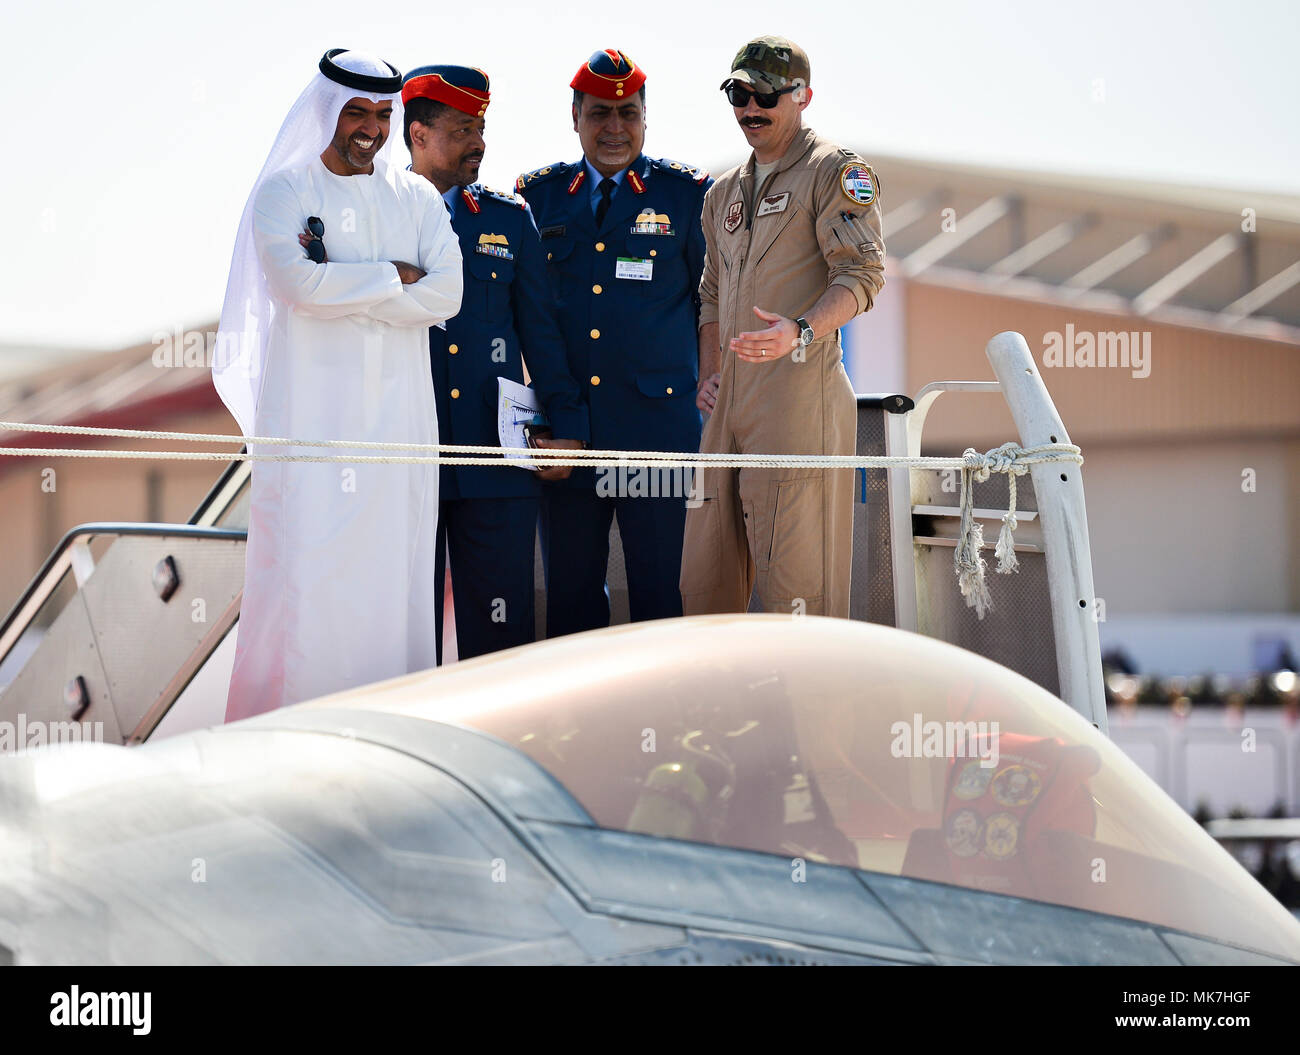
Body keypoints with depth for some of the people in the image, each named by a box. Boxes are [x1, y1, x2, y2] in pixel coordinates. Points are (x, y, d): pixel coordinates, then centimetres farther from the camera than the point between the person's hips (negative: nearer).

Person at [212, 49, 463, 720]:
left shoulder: (416, 198, 13)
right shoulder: (284, 191, 3)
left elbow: (446, 295, -1)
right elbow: (298, 285, -13)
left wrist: (339, 285, -9)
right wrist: (392, 276, -6)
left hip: (398, 409, 3)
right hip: (310, 407, -3)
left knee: (393, 569, 0)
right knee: (302, 565, -7)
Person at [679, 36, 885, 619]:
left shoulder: (835, 170, -1)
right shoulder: (725, 192, 22)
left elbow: (862, 274, -11)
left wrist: (801, 332, -28)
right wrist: (709, 373, 13)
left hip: (799, 391, -7)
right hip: (729, 401, 7)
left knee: (796, 580, -10)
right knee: (705, 580, 8)